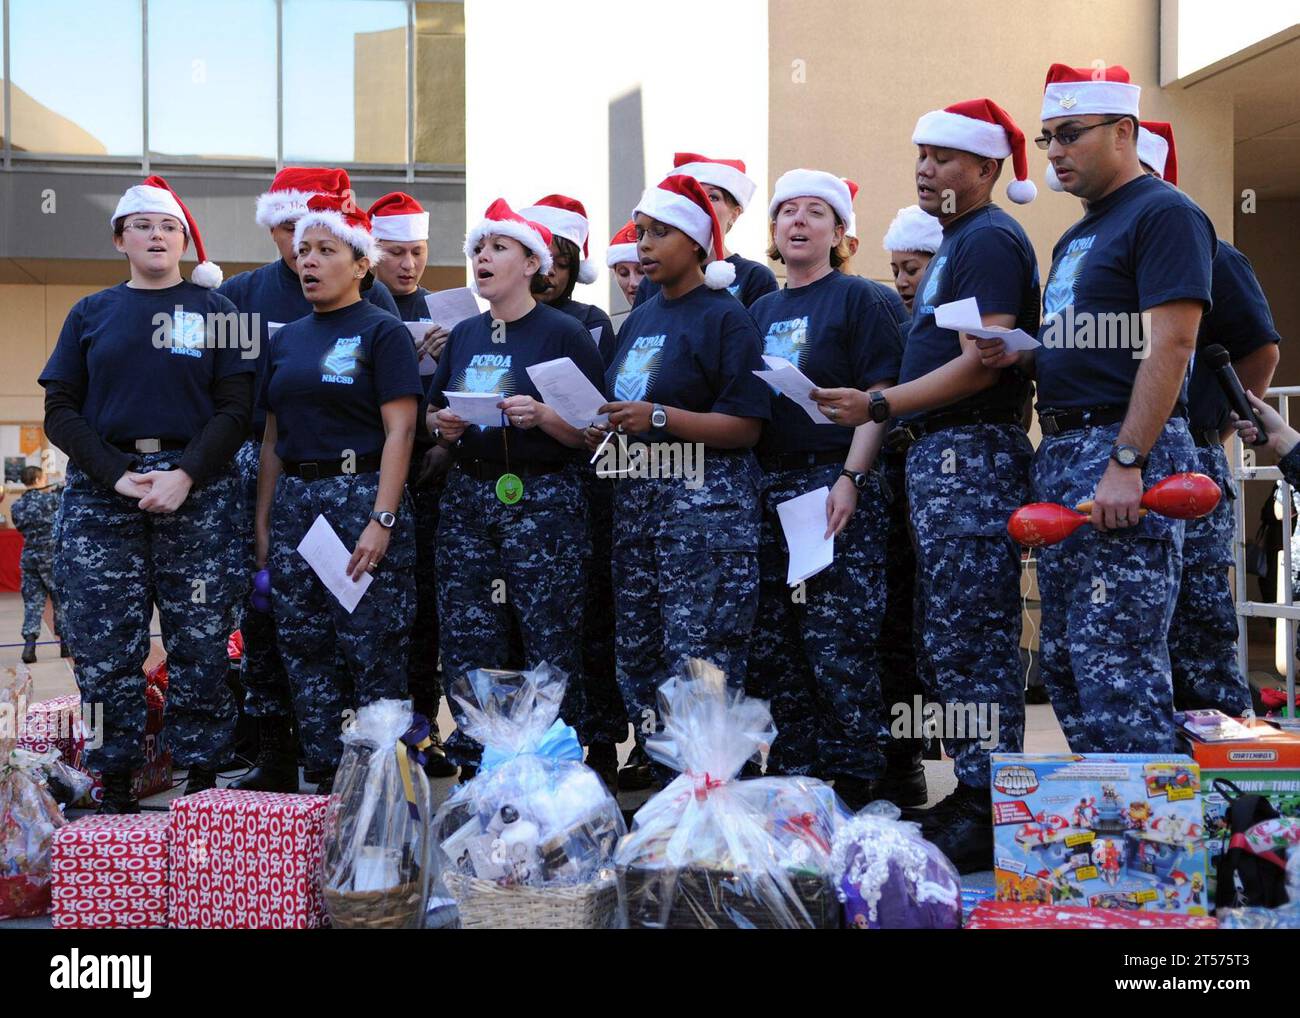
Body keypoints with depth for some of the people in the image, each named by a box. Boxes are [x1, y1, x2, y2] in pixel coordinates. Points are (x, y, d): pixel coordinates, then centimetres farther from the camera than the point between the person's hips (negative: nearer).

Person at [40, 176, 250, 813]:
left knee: (199, 642, -3)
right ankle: (115, 784, 7)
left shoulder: (213, 310, 9)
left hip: (197, 491, -1)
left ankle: (201, 778, 6)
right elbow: (60, 411, 8)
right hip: (101, 492, 2)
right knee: (105, 645, -2)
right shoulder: (91, 314, 14)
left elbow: (235, 408, 2)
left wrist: (185, 475, -14)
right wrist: (116, 474, -9)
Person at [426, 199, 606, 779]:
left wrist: (541, 416, -21)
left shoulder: (565, 334, -2)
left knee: (550, 644, -6)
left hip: (543, 501, -5)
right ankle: (473, 770, 13)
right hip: (468, 498, 6)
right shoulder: (464, 336, 15)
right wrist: (441, 426, 1)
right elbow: (431, 412, 23)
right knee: (466, 644, 4)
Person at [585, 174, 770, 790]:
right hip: (636, 497, 8)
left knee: (699, 647, -10)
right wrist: (601, 435, 5)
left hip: (705, 501, -8)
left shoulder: (725, 317, -5)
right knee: (636, 641, 9)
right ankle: (652, 758, 19)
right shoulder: (639, 319, 18)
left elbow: (746, 426, -13)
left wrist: (659, 418, -20)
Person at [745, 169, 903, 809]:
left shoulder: (858, 299, 2)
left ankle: (857, 785, -1)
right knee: (771, 647, 7)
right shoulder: (759, 312, 19)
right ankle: (791, 776, 16)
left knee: (840, 643, -9)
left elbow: (879, 397, -7)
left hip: (835, 486, -6)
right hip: (765, 488, 7)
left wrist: (851, 479, -17)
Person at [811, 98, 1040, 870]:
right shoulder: (958, 242, 21)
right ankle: (970, 793, 19)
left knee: (970, 638, -9)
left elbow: (982, 363, -19)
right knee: (951, 637, 12)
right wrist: (886, 408, 17)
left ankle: (989, 814, -4)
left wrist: (879, 406, -21)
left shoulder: (990, 239, -9)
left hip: (973, 453, -10)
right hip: (940, 454, 11)